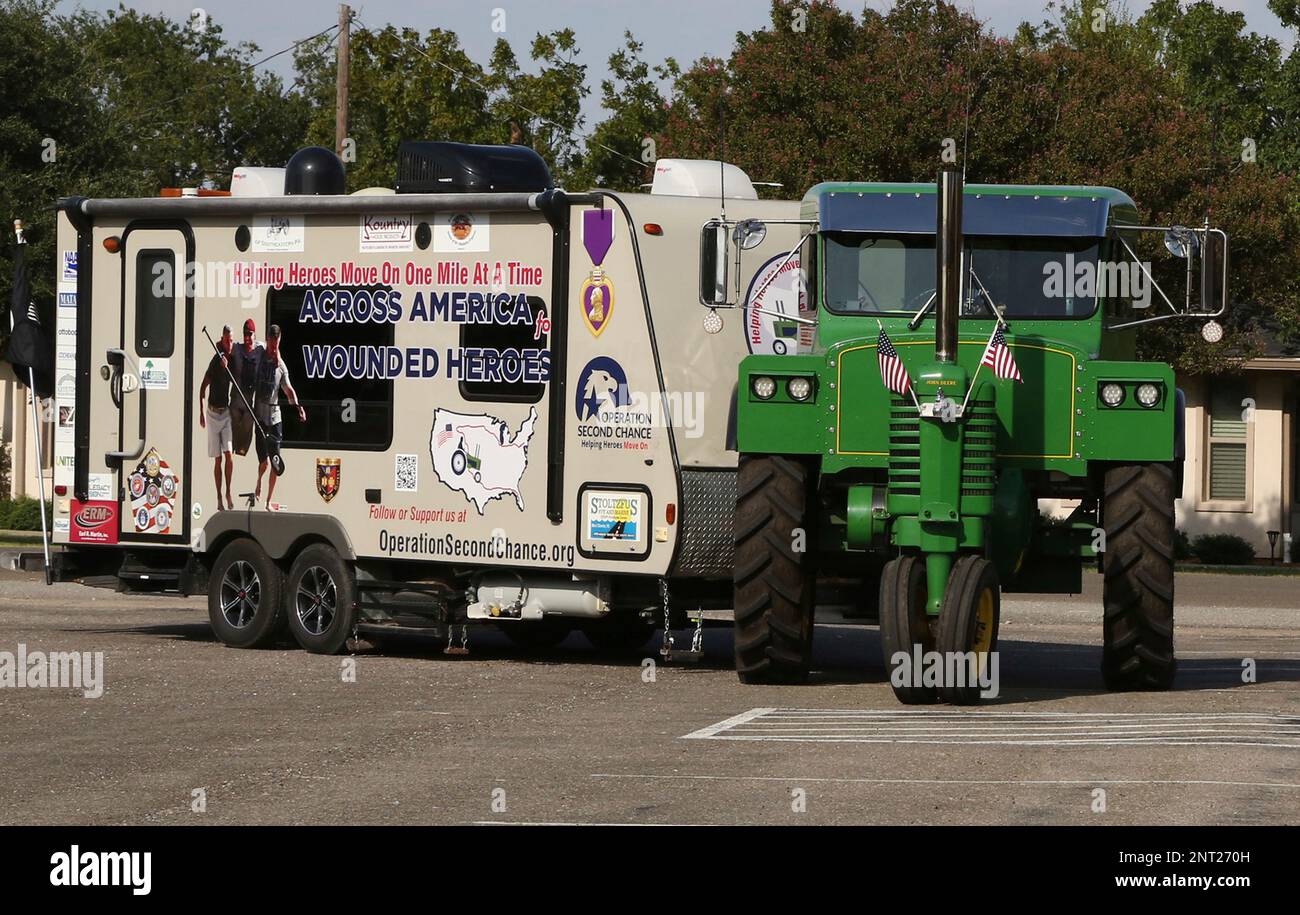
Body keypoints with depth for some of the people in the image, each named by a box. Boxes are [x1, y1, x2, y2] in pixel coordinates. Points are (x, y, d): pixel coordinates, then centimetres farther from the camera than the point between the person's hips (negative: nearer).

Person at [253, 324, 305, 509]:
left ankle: (269, 500, 15)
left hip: (275, 416, 3)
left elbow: (288, 389, 5)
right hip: (259, 414, -3)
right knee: (264, 460, -6)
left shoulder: (281, 365, 6)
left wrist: (297, 405, -11)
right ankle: (258, 484, 27)